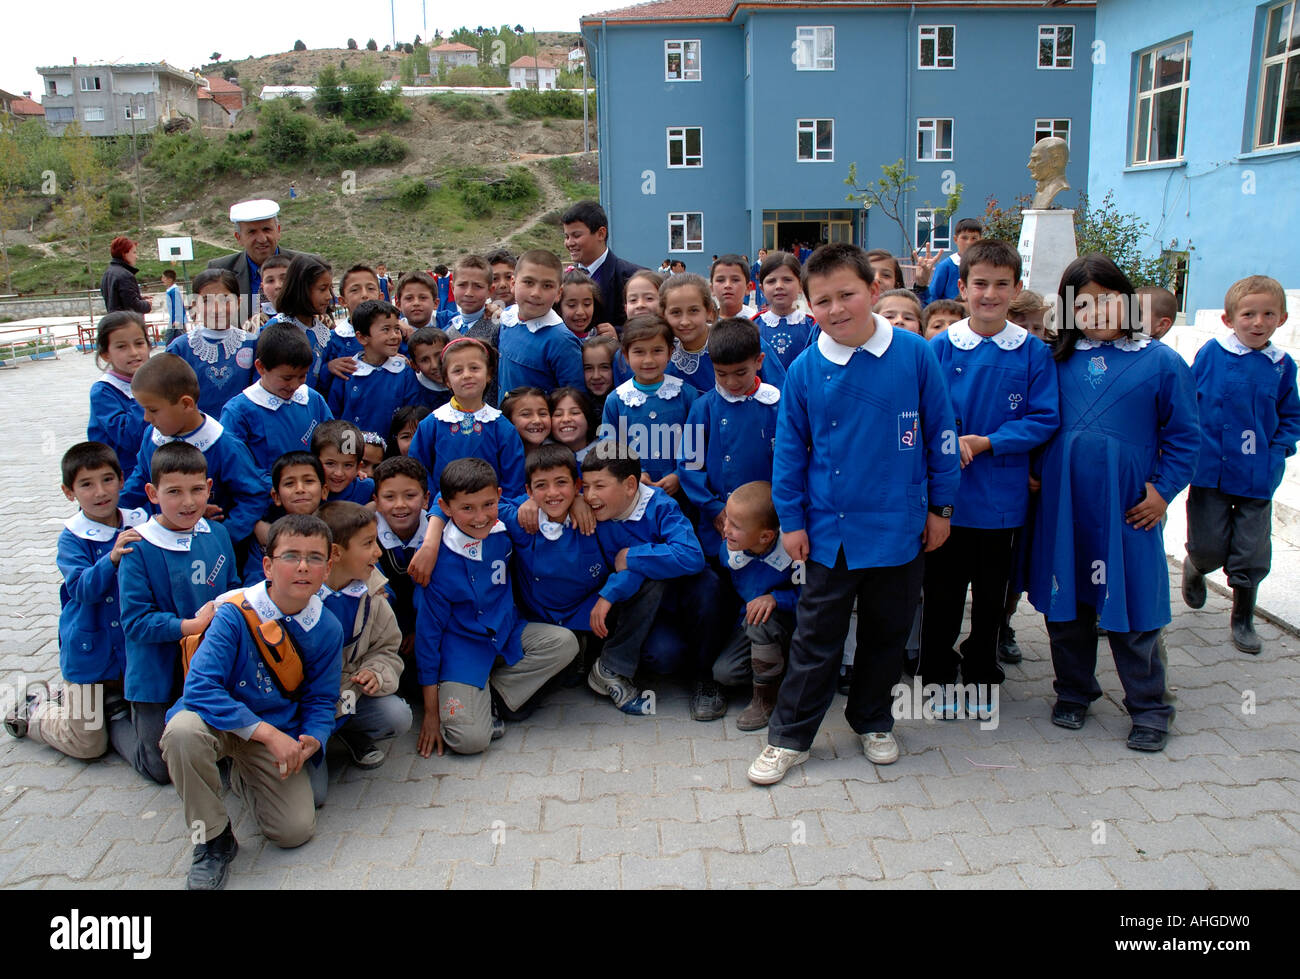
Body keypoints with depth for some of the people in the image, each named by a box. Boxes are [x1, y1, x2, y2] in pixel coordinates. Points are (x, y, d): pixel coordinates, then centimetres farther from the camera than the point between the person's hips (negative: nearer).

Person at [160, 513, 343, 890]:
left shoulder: (328, 630, -7)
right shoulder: (234, 615, -20)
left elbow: (320, 701, 1)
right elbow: (200, 689, -28)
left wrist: (311, 741, -22)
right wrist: (268, 733, -33)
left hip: (278, 733, 3)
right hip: (221, 721, -2)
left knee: (296, 830, -12)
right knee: (183, 730, -38)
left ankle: (243, 778, 23)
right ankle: (213, 838, -13)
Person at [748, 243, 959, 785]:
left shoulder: (915, 355, -6)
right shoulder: (804, 370, -5)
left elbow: (940, 433, 1)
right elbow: (789, 450, 3)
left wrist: (940, 506, 4)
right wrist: (791, 519, 2)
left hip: (900, 527, 1)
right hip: (830, 530, 0)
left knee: (887, 633, 15)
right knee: (816, 638, 7)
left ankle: (873, 721, 36)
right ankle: (790, 736, 20)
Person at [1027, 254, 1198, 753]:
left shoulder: (1161, 361, 0)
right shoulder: (1059, 361, 5)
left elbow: (1182, 436, 3)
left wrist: (1163, 490, -4)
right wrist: (1035, 471, 5)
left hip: (1126, 506, -2)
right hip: (1063, 501, 3)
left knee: (1130, 607, 4)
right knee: (1065, 603, 11)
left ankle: (1148, 708, 20)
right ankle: (1074, 692, 29)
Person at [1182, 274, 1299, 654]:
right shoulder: (1211, 353, -6)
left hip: (1258, 478, 2)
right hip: (1210, 472, -2)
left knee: (1251, 556, 8)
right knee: (1208, 548, 2)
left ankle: (1243, 620, 27)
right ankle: (1194, 568, 38)